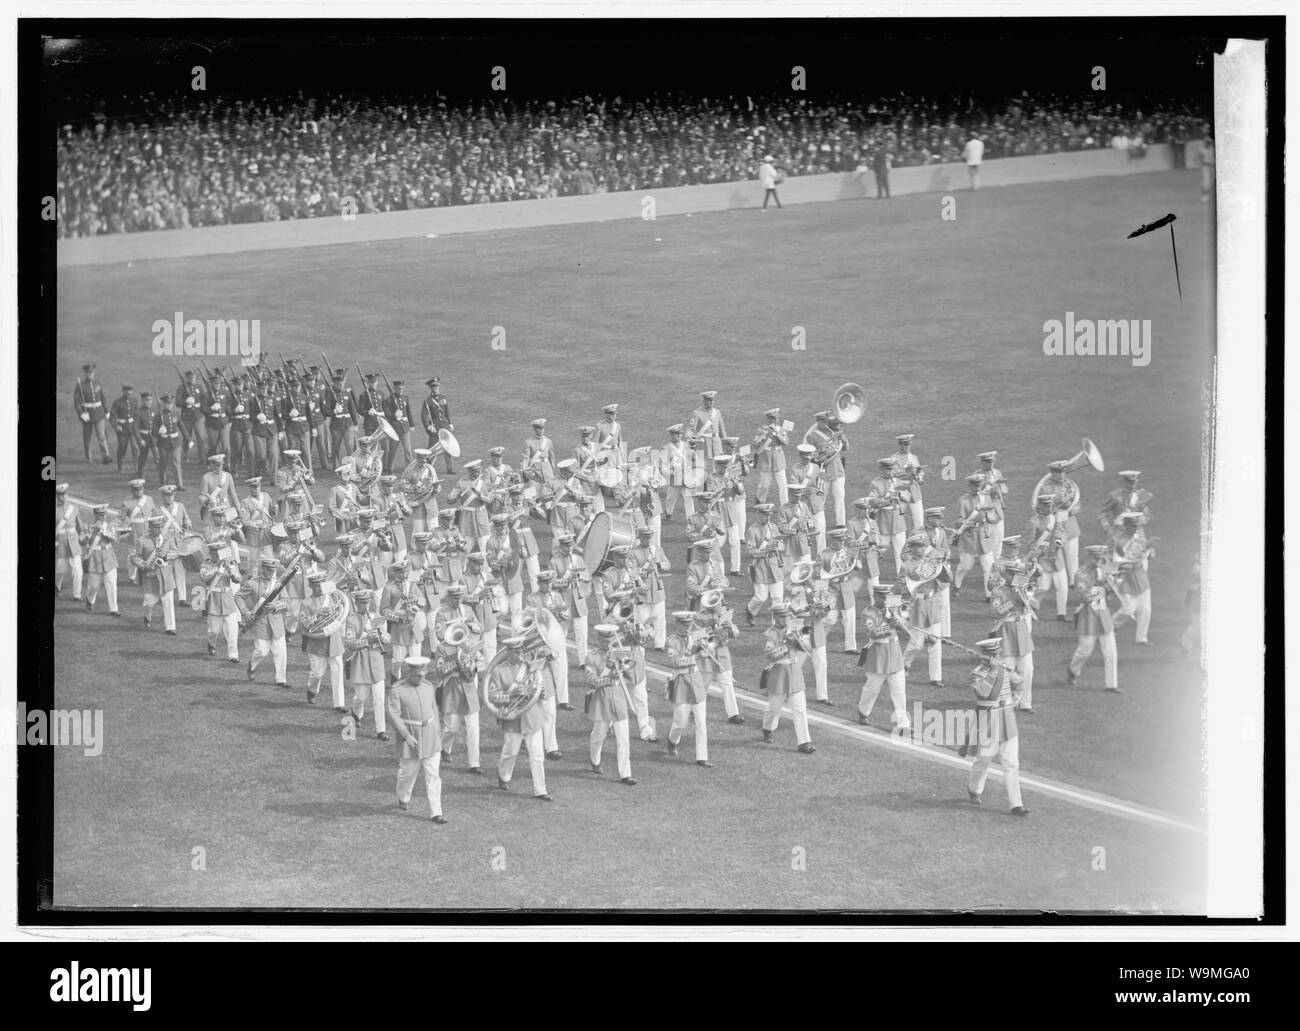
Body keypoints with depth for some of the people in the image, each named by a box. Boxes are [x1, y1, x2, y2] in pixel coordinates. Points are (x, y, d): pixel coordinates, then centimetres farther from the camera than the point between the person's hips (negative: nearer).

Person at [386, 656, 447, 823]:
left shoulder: (428, 687, 6)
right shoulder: (397, 690, -10)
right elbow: (394, 716, -13)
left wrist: (437, 732, 16)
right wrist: (406, 735, -21)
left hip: (430, 737, 4)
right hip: (410, 736, -3)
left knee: (433, 775, -1)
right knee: (408, 771, 10)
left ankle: (435, 812, 0)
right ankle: (403, 799, 40)